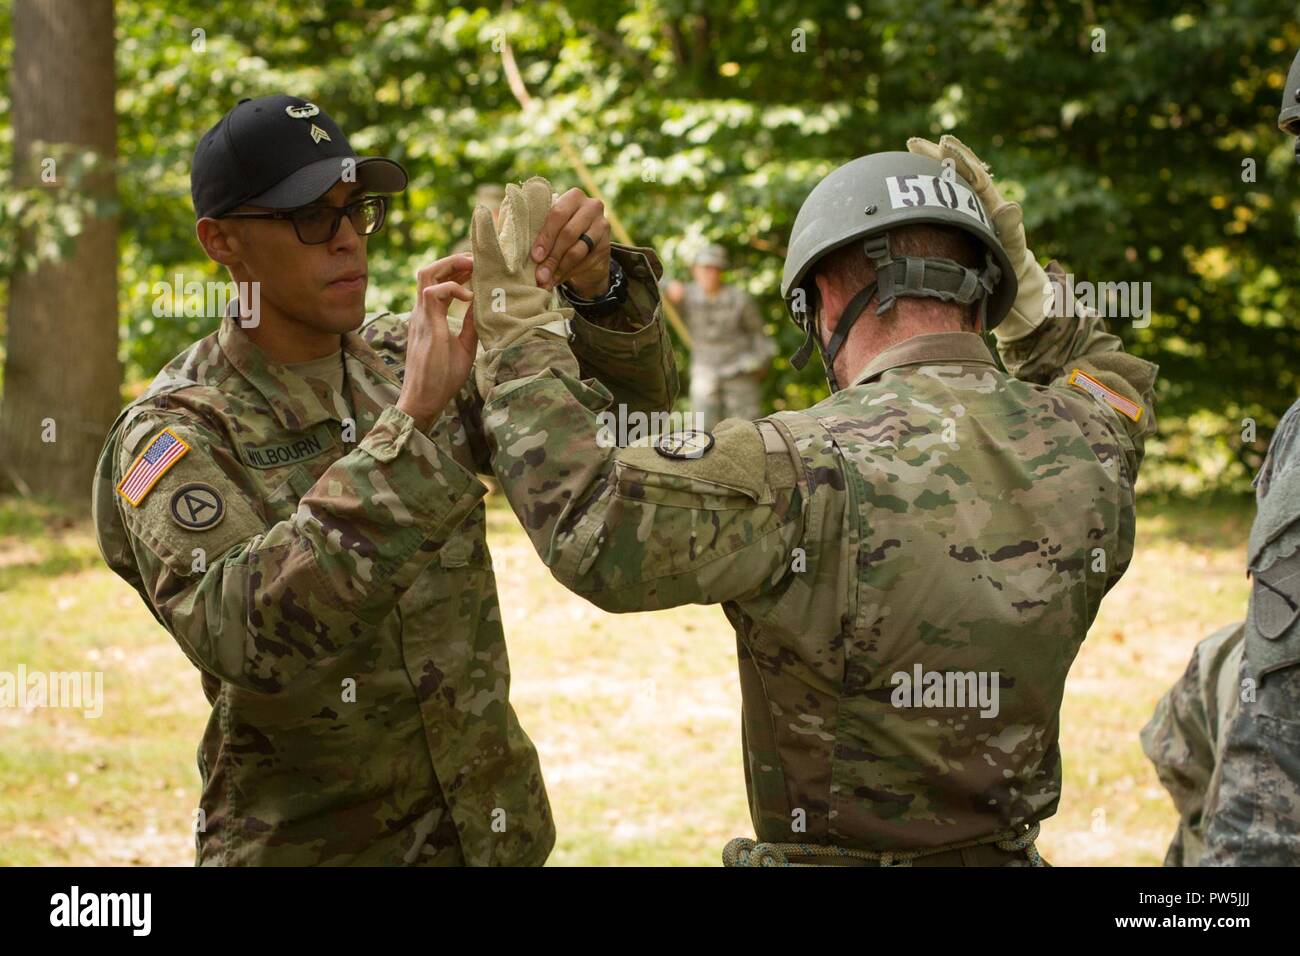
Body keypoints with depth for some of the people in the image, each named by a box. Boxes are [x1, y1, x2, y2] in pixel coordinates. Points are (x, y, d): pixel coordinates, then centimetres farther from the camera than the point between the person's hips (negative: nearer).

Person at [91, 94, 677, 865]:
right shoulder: (174, 436, -14)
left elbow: (630, 400, 2)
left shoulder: (402, 360, 1)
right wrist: (409, 424, -35)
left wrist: (601, 286, -20)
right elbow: (246, 637, -31)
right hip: (307, 842, -5)